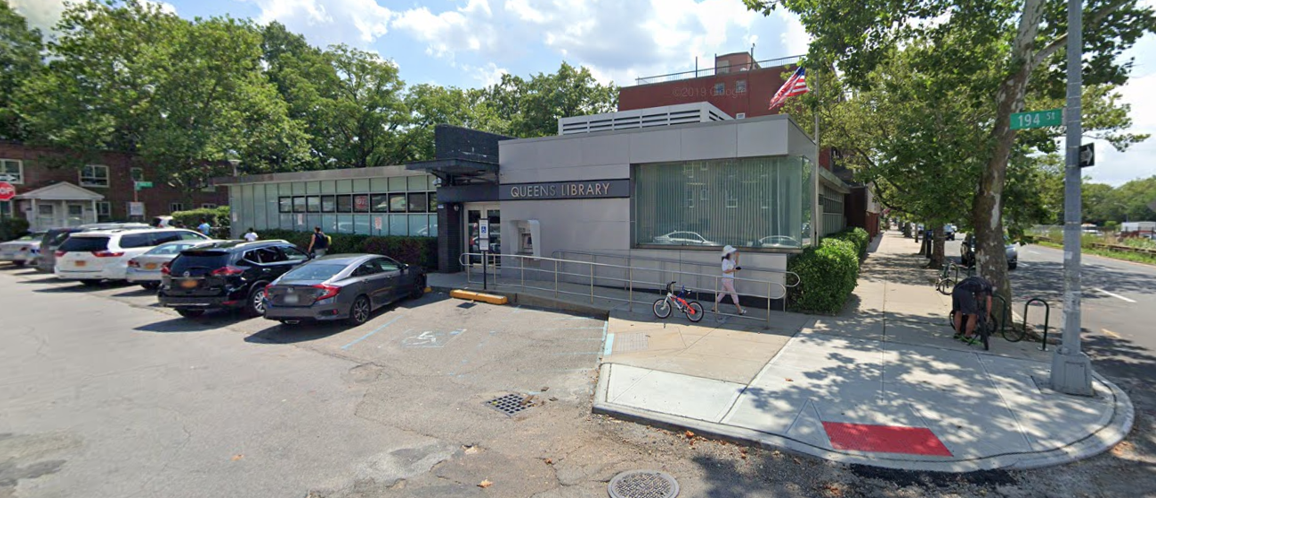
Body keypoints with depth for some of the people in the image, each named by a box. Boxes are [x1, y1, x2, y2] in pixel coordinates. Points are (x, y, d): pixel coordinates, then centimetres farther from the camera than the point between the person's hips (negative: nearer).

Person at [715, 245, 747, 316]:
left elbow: (735, 264, 20)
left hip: (730, 279, 9)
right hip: (727, 280, -9)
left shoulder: (731, 260, 7)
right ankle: (740, 310, 5)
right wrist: (733, 270, -28)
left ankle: (714, 308, 21)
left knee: (722, 293, 14)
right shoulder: (725, 261, -19)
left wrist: (737, 257, 9)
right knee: (734, 294, -2)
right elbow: (725, 271, -22)